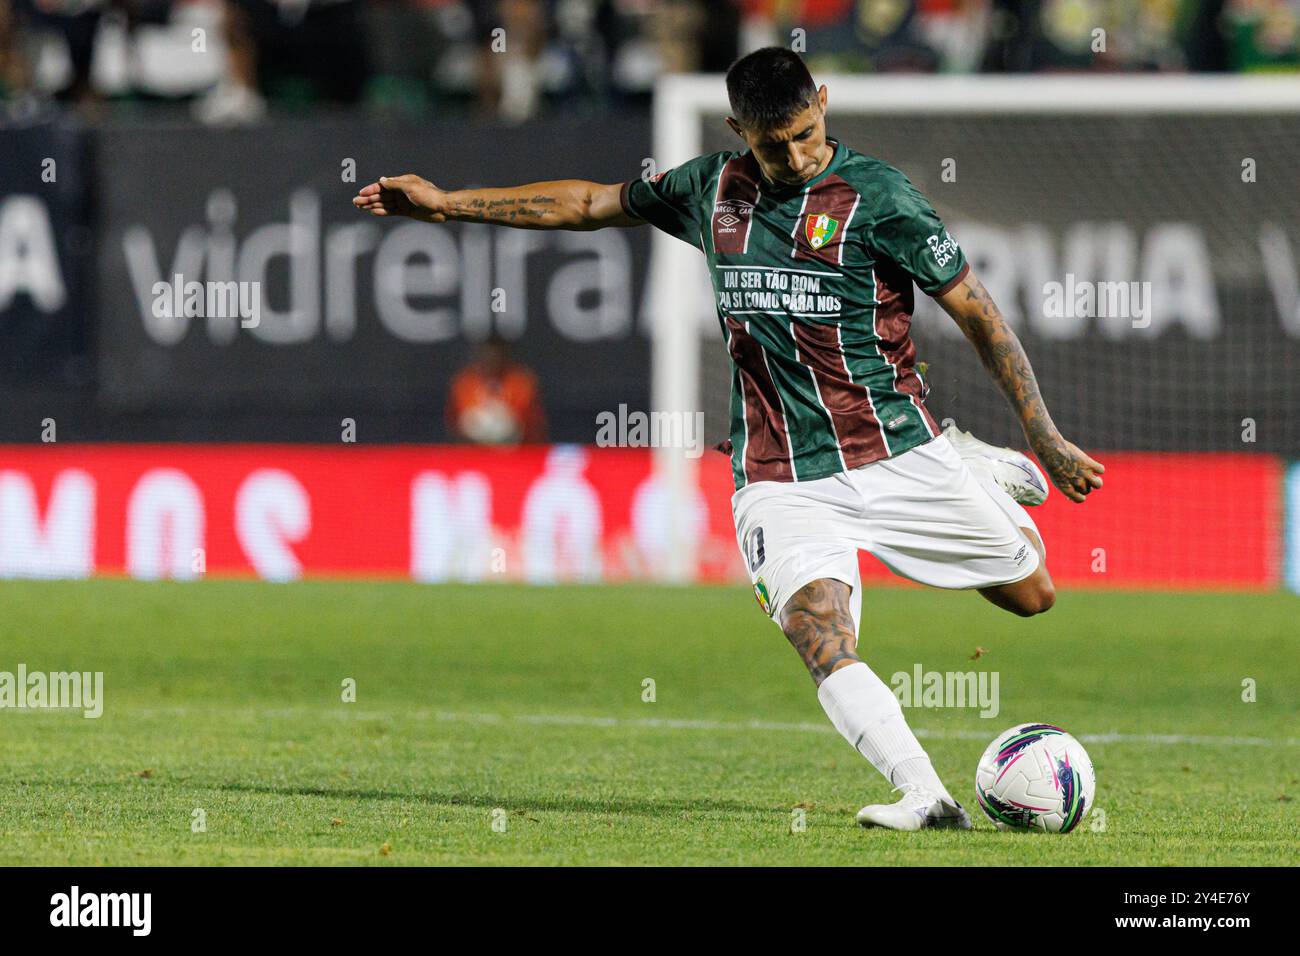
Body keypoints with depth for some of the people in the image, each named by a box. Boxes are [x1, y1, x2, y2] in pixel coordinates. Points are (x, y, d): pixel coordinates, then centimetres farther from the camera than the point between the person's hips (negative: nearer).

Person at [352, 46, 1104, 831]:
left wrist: (1047, 440, -4)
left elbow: (978, 313, -3)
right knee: (820, 636, -24)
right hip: (783, 485, 1)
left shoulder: (878, 197, -9)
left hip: (899, 458, -1)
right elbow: (593, 203, 20)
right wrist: (452, 204, 18)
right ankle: (925, 797, -32)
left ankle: (985, 474, 39)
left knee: (1030, 592, 10)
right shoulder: (714, 191, 4)